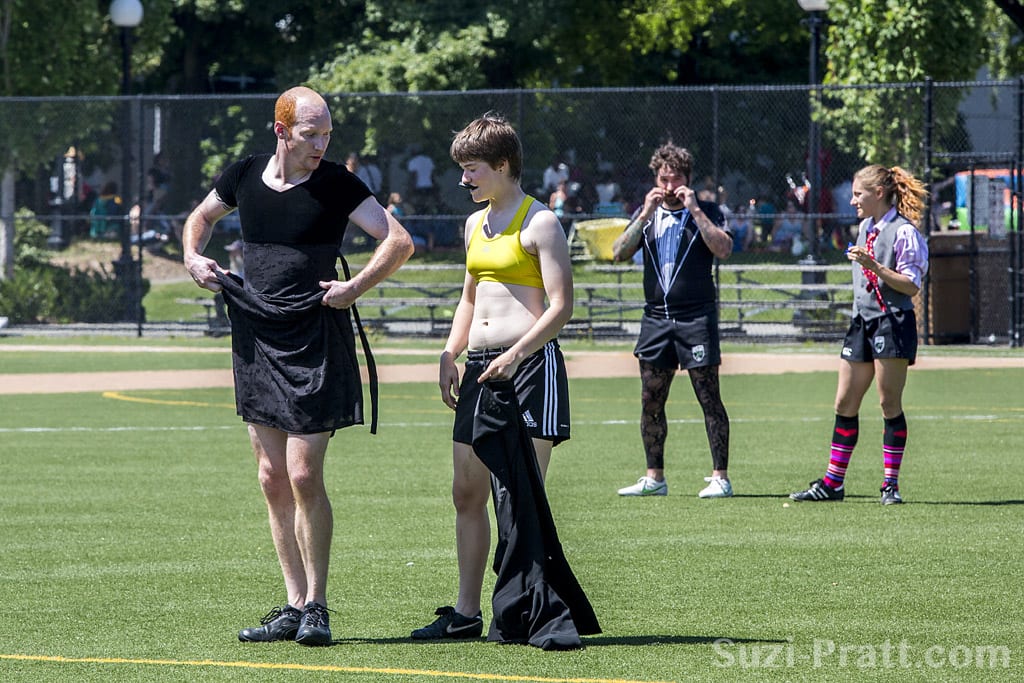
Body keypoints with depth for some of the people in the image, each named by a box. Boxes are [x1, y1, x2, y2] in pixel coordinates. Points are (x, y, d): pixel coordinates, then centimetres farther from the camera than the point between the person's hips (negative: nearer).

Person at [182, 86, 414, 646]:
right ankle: (294, 605, 13)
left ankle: (316, 606, 2)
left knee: (304, 476, -9)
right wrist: (193, 257, 7)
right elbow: (200, 217, 25)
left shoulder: (335, 185, -6)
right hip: (256, 339, 5)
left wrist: (354, 288, -17)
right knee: (272, 479, 6)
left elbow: (400, 242, -9)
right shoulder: (244, 176, 6)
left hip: (315, 342, -5)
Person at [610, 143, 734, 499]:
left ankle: (720, 477, -4)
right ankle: (654, 478, 13)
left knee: (709, 398, -6)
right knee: (651, 402, 5)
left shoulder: (706, 211, 3)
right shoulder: (647, 214, 14)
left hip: (696, 318, -4)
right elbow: (620, 253, 2)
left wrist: (693, 209, -14)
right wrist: (645, 215, -7)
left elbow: (724, 249, -14)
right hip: (655, 318, 4)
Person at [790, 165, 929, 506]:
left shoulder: (903, 231, -11)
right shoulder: (866, 227, 14)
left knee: (889, 404, -4)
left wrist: (874, 266, -23)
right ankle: (833, 482, 13)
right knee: (845, 404, 8)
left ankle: (891, 484, 2)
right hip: (862, 321, 8)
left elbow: (912, 285, -16)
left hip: (893, 324, -8)